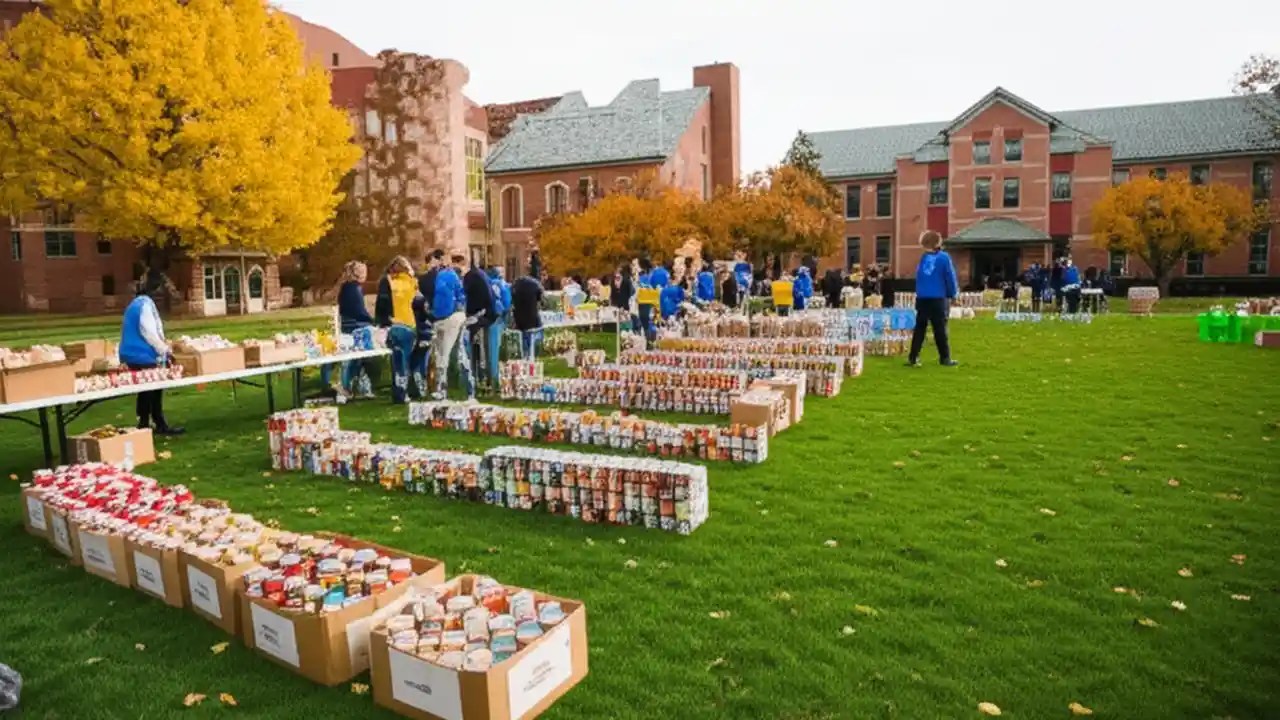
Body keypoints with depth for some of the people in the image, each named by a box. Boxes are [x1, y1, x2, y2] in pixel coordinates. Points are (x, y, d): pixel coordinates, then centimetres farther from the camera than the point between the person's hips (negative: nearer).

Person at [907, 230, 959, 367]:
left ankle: (913, 358, 5)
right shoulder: (944, 257, -4)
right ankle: (945, 358, 6)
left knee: (920, 328, 8)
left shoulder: (923, 258, 5)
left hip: (922, 298, 3)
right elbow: (950, 278, -4)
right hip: (938, 299, -3)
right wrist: (952, 294, 6)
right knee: (940, 329, 2)